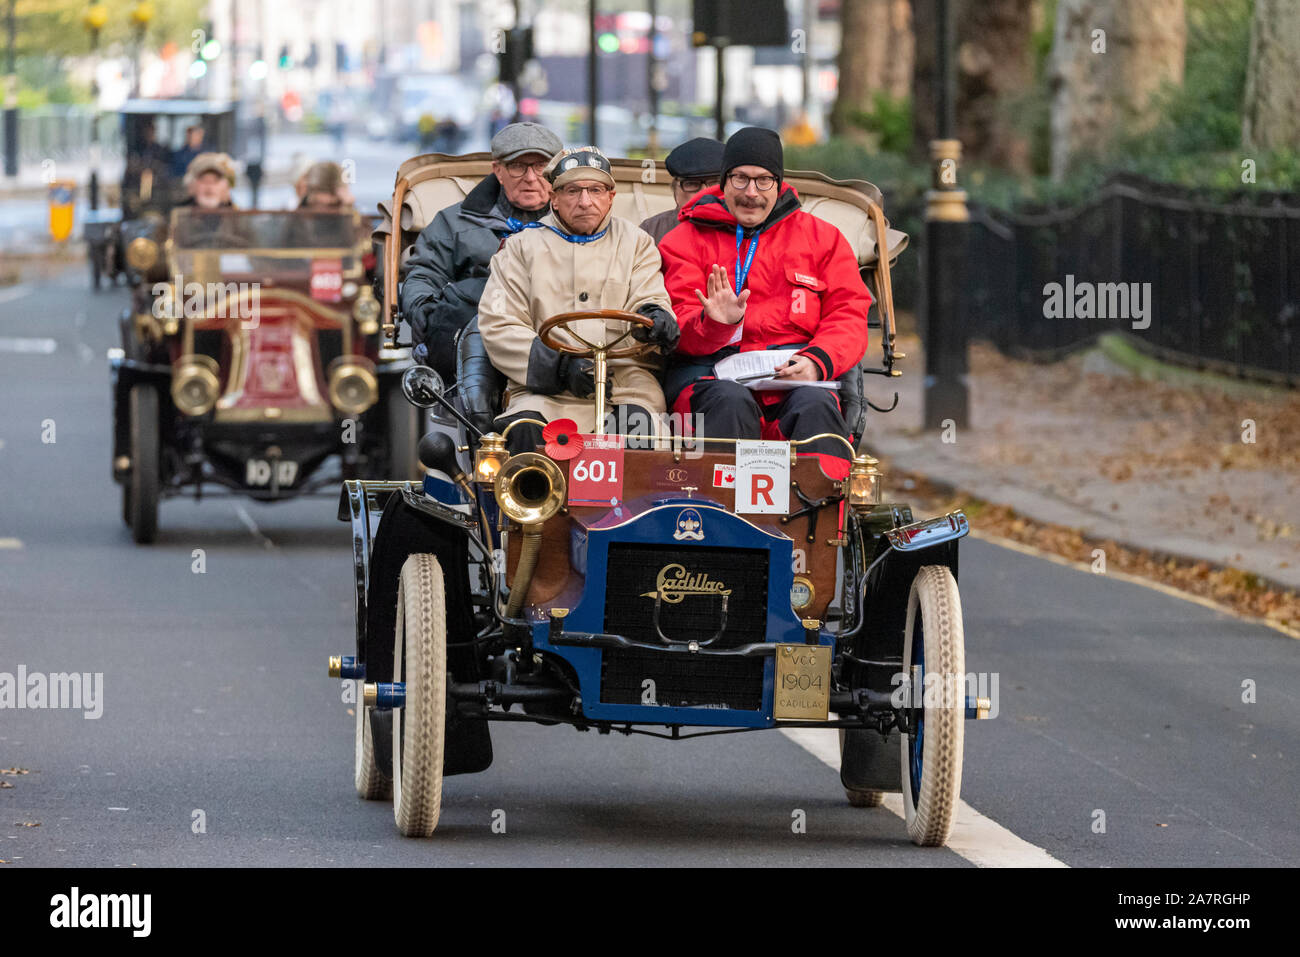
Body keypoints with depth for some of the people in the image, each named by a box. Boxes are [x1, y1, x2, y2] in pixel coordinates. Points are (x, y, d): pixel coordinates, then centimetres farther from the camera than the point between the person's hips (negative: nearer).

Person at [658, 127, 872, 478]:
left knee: (816, 406, -34)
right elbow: (678, 323, 4)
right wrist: (715, 324, -21)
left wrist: (816, 361, -11)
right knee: (731, 402, -36)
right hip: (710, 367, -1)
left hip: (792, 370, 1)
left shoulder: (822, 237, 19)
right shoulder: (685, 240, 15)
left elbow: (849, 317, 11)